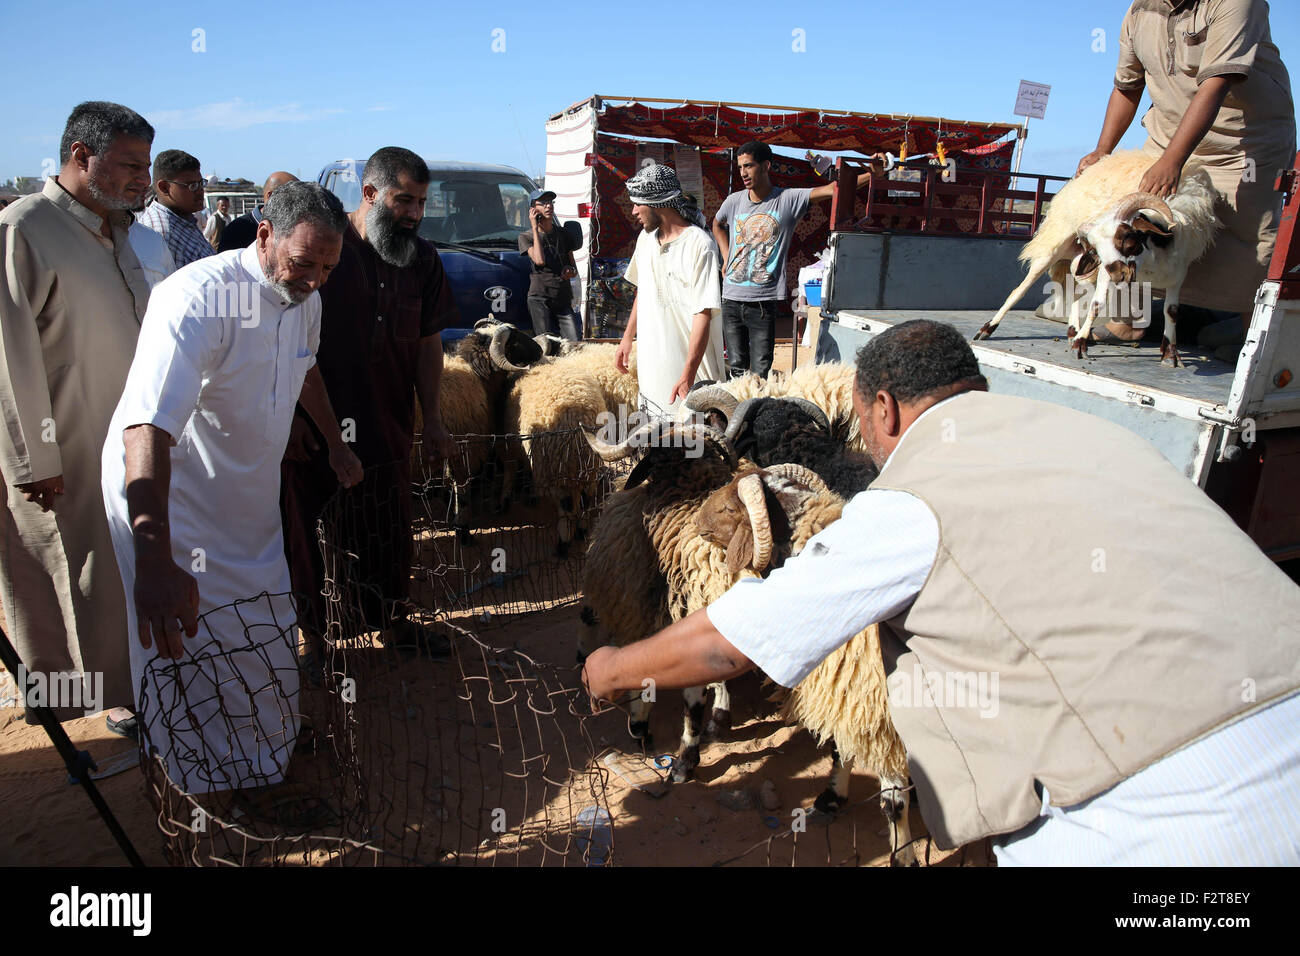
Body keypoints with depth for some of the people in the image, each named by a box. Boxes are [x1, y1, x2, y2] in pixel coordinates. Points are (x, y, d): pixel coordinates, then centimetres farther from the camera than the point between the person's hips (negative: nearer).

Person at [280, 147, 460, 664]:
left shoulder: (422, 258, 4)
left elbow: (428, 342, 8)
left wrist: (432, 421, 6)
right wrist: (290, 414, -11)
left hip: (387, 425, 4)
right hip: (310, 427, -4)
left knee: (388, 529, 16)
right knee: (299, 529, 8)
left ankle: (393, 617, 36)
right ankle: (310, 631, 27)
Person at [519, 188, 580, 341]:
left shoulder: (563, 233, 17)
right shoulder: (526, 237, 5)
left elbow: (573, 266, 22)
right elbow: (539, 260, -15)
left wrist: (571, 272, -4)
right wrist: (535, 228, -7)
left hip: (563, 298, 4)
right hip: (540, 298, -4)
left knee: (574, 344, -10)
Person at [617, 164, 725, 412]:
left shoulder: (700, 245, -15)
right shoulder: (646, 237, 10)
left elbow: (703, 315, -19)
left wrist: (688, 376, -23)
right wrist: (627, 338, 21)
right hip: (650, 365, 7)